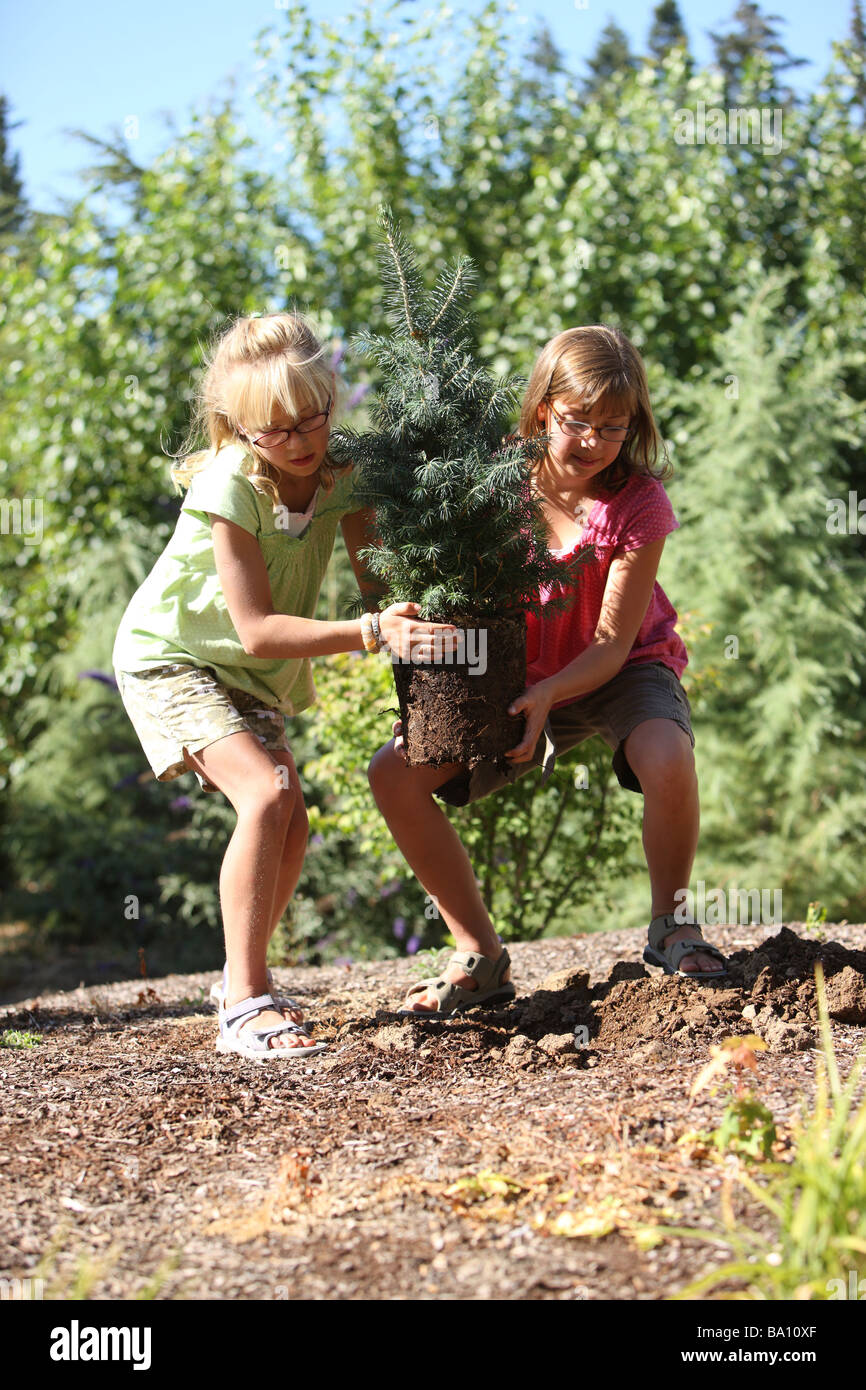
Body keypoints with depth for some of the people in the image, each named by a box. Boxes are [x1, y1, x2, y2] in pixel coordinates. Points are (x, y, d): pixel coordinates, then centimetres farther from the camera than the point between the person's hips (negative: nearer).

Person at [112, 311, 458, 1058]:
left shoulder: (341, 471, -12)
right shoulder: (230, 484, -29)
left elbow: (377, 582, -12)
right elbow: (257, 630, -32)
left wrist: (411, 623, -34)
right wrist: (371, 632, -39)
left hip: (249, 673, 7)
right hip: (170, 657, -7)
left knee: (290, 824, 1)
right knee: (268, 795, -25)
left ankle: (245, 977, 24)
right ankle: (244, 1003, -23)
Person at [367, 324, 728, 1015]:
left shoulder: (640, 504, -22)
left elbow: (612, 643, -21)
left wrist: (547, 696, -39)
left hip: (620, 672, -3)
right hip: (523, 677, 4)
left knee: (668, 764, -37)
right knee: (395, 773, -13)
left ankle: (670, 927, -7)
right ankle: (481, 957, -1)